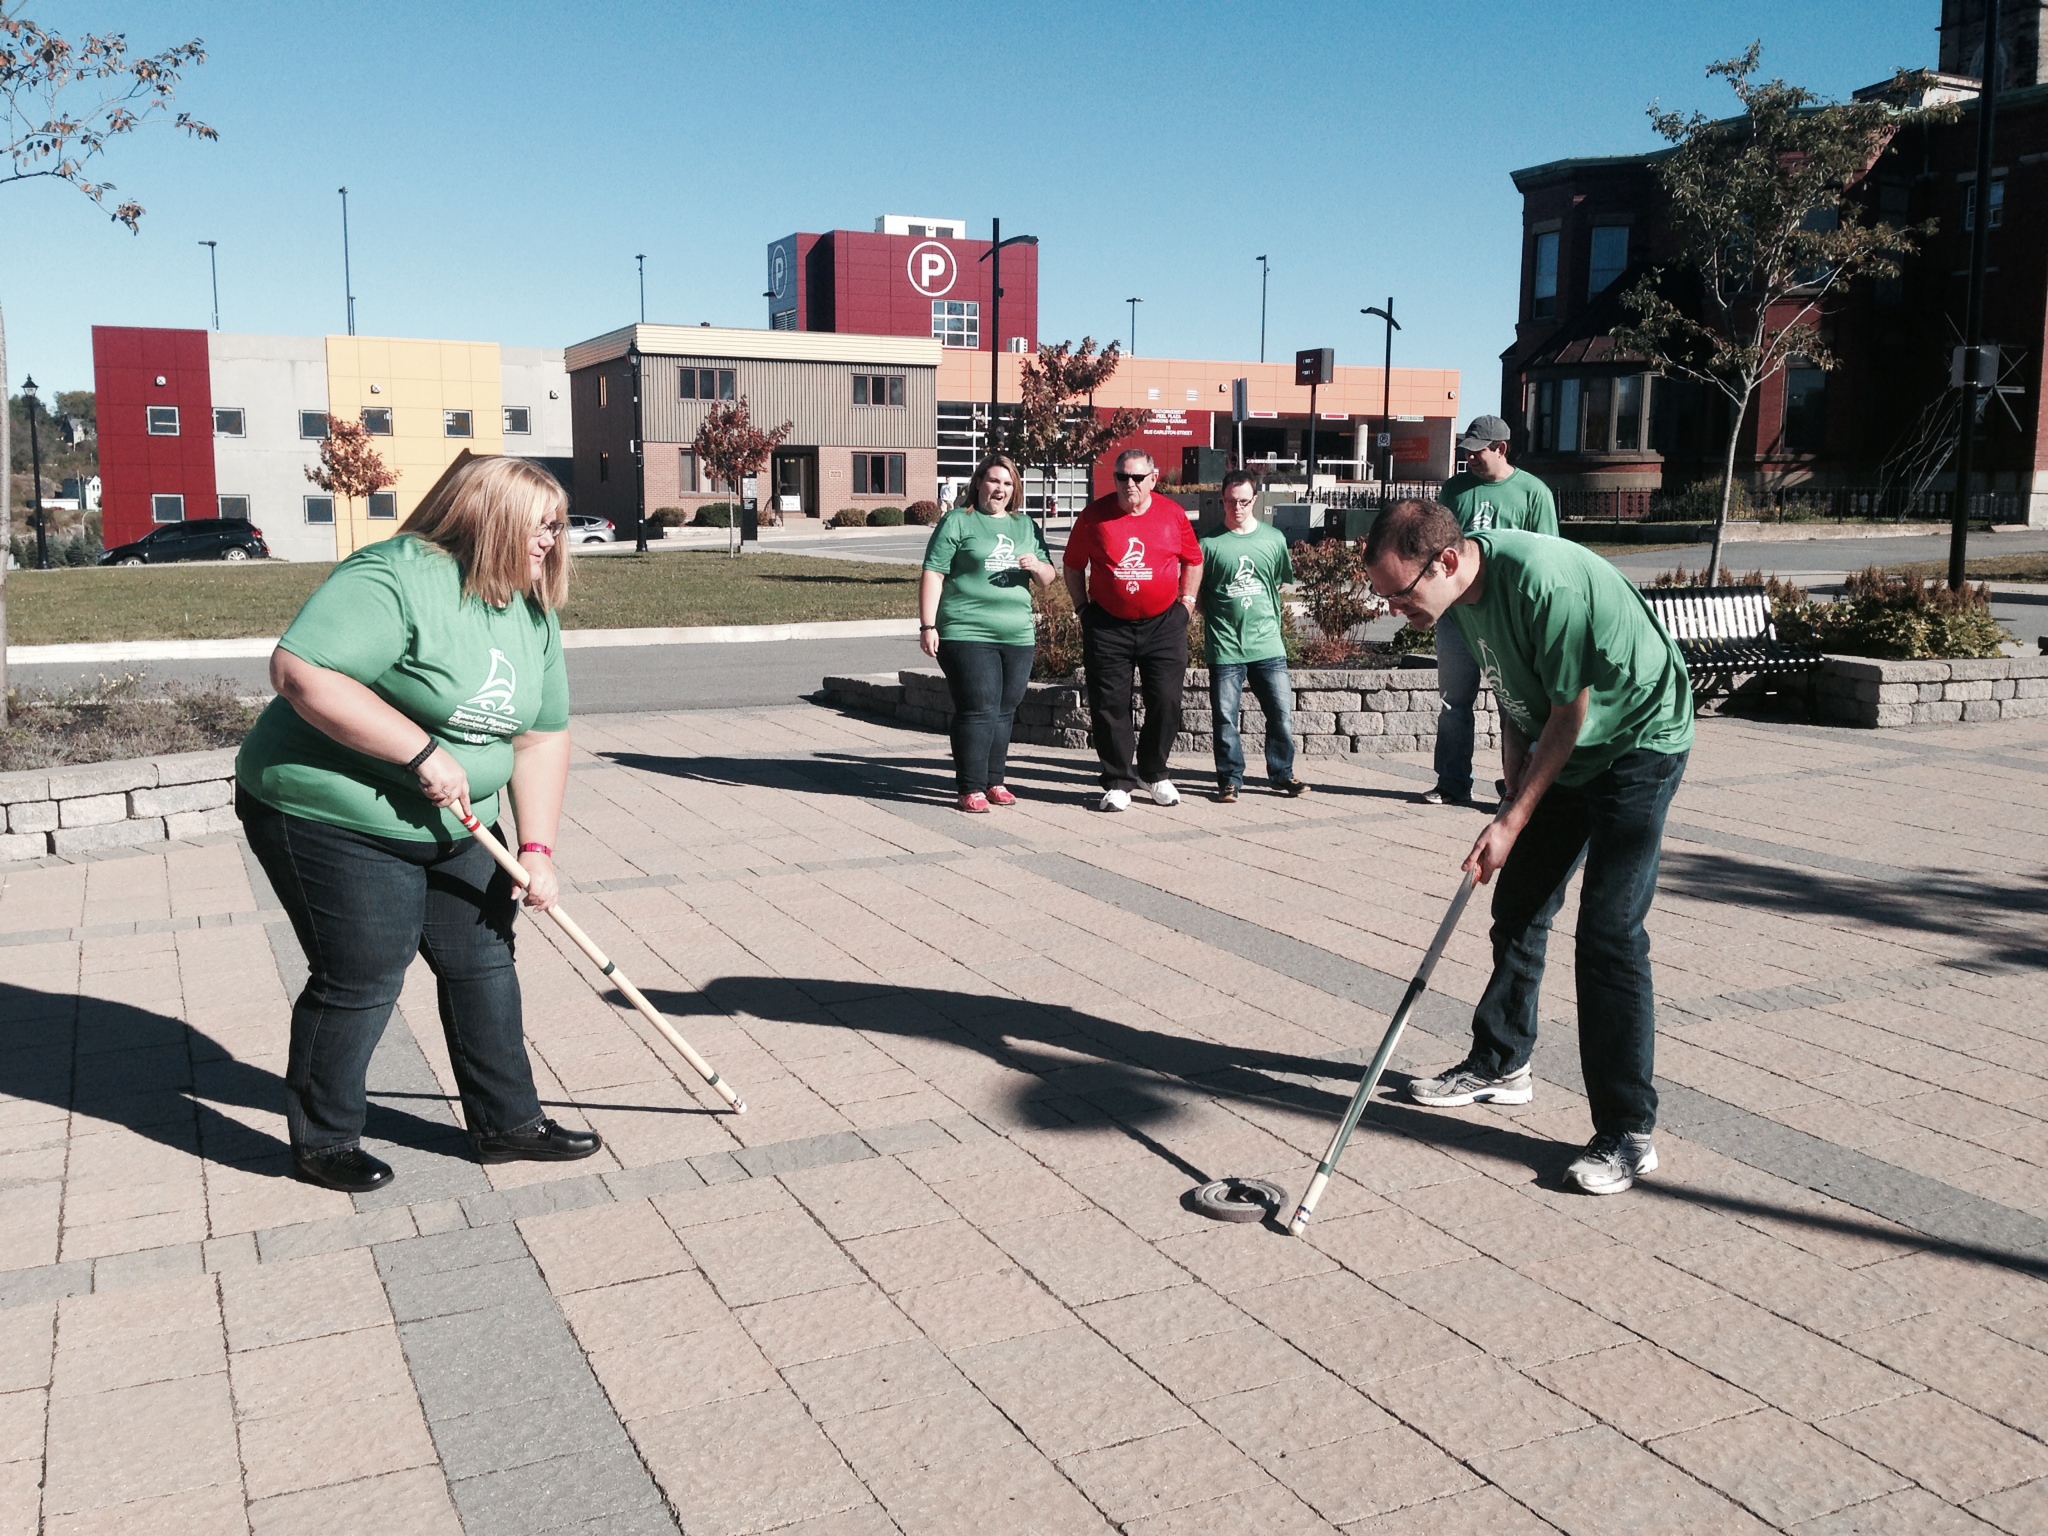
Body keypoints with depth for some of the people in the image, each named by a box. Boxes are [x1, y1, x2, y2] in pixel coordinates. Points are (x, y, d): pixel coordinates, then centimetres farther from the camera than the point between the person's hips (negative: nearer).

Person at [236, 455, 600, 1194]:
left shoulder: (533, 614, 4)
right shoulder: (394, 580, -23)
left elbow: (541, 737, 8)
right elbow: (301, 672, -32)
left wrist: (538, 848, 0)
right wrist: (423, 753, -30)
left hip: (453, 828, 8)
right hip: (334, 821, -8)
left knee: (483, 961, 10)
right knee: (360, 981, 0)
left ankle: (507, 1121, 25)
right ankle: (325, 1141, 22)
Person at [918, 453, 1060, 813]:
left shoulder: (1026, 526, 18)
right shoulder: (957, 522, 2)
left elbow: (1048, 578, 21)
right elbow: (933, 575, -3)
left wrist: (1036, 566, -3)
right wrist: (928, 625, -10)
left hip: (1017, 635, 5)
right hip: (967, 634, -5)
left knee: (1005, 712, 8)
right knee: (978, 710, -9)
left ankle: (994, 781, 19)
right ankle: (971, 788, -3)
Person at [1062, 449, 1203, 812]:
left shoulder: (1173, 514, 1)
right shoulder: (1094, 514, -2)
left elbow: (1193, 561, 13)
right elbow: (1074, 566, 8)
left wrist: (1186, 602, 6)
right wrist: (1083, 608, 3)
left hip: (1163, 624, 1)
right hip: (1107, 626, -1)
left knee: (1166, 702, 3)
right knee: (1109, 706, 1)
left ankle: (1154, 774, 22)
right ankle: (1118, 782, 12)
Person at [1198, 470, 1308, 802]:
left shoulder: (1273, 538, 6)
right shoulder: (1211, 543, -3)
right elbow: (1196, 593, 4)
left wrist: (1265, 614, 11)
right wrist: (1218, 616, -1)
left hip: (1268, 645, 2)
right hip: (1225, 649, -2)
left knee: (1282, 713, 5)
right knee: (1225, 718, 3)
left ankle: (1282, 774, 21)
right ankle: (1230, 780, 15)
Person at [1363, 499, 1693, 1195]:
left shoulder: (1545, 581, -34)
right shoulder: (1466, 589, -7)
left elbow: (1571, 715, -24)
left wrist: (1513, 822, -18)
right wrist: (1513, 788, 3)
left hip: (1637, 742, -8)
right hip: (1560, 747, 8)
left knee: (1608, 932, -13)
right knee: (1518, 909, 13)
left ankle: (1628, 1132, -7)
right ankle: (1500, 1064, 32)